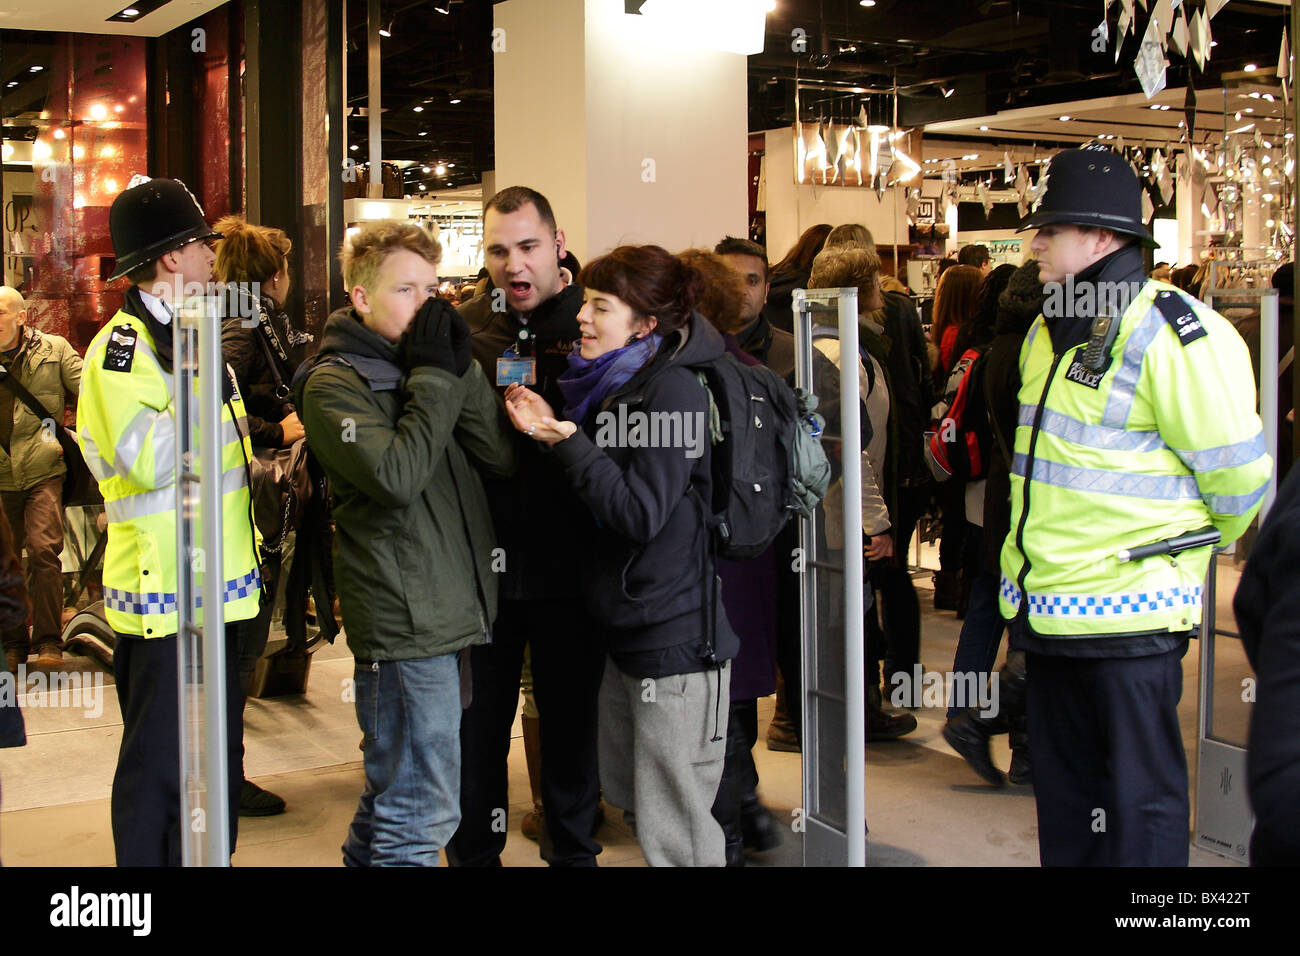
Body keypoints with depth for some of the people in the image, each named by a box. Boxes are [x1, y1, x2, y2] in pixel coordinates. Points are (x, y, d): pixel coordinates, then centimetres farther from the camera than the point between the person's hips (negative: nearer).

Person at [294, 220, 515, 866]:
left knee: (394, 792, 20)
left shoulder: (423, 366, 14)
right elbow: (395, 474, -24)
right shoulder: (334, 382, -7)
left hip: (452, 613, 8)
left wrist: (457, 370, -7)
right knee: (423, 813, -5)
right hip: (403, 622, -8)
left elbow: (504, 456, 3)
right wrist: (435, 378, -14)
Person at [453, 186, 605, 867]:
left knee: (572, 719, 12)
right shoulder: (463, 327, 3)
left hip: (569, 562, -1)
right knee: (477, 722, 11)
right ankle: (474, 853, 29)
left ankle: (572, 849, 31)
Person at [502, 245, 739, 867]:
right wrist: (550, 432, -1)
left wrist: (565, 439, -18)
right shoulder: (612, 385, 13)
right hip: (625, 629, 9)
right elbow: (593, 505, 12)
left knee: (675, 836, -1)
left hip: (675, 638, -9)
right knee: (627, 797, 18)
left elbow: (640, 511, -20)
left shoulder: (671, 389, -14)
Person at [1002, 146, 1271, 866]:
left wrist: (1192, 544, 4)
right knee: (1062, 787, 18)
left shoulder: (1173, 333, -16)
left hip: (1128, 613, -8)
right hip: (1046, 609, 9)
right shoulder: (1050, 330, 12)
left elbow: (1236, 471, -12)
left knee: (1138, 797, 3)